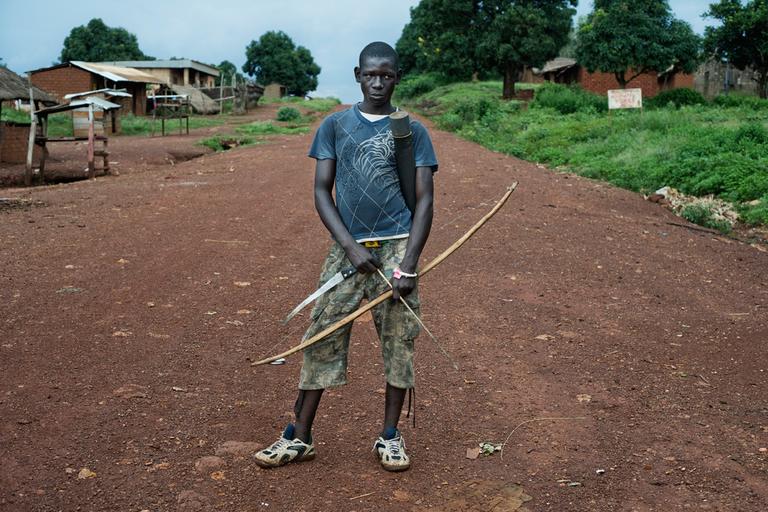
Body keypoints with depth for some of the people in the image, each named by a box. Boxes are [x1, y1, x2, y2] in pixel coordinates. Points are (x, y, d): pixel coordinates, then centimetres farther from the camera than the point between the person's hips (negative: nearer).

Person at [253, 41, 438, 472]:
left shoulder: (412, 130, 5)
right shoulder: (335, 125, 8)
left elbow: (424, 200, 1)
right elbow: (322, 191, 3)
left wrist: (408, 266, -9)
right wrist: (351, 247, -10)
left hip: (396, 246, 0)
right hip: (348, 248, 1)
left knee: (399, 341, 3)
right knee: (323, 337, 2)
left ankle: (390, 436, 19)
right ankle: (300, 437, 13)